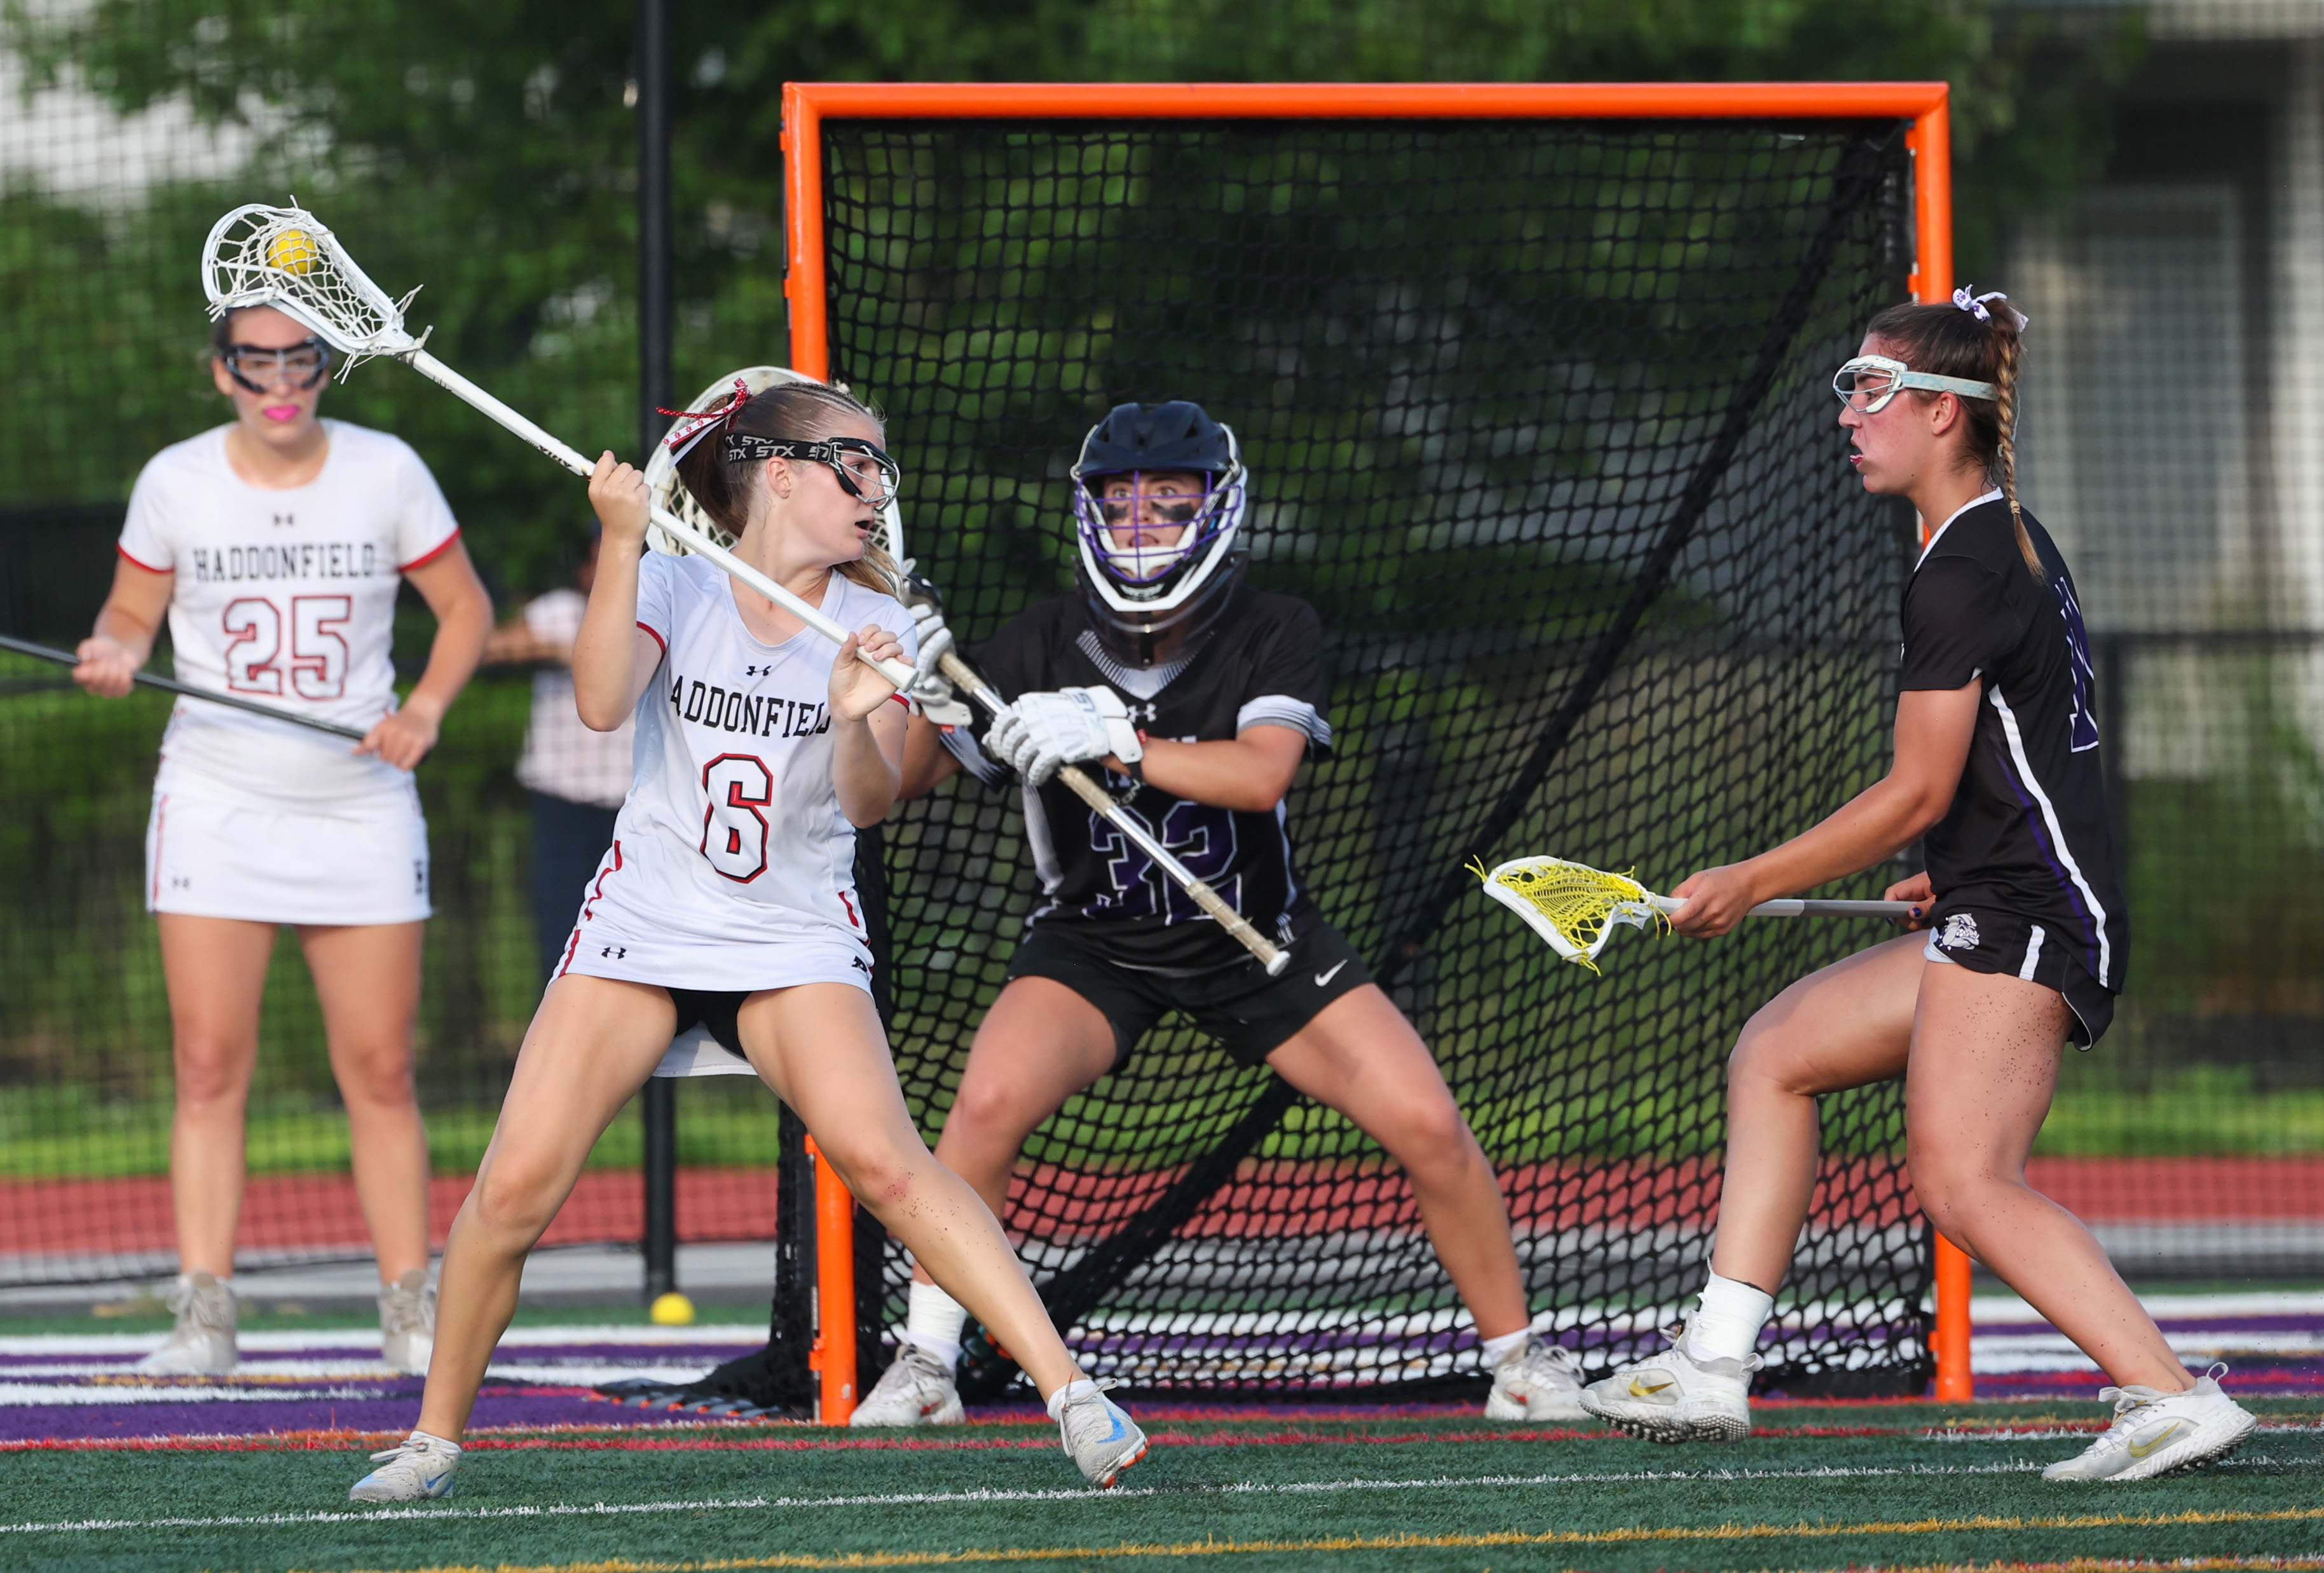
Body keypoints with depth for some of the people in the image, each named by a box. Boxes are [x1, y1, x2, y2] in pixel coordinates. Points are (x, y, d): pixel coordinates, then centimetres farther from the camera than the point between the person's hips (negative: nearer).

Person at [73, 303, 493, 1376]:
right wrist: (118, 655, -12)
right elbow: (132, 612, 11)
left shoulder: (387, 473, -1)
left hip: (360, 803, 0)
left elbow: (465, 607, 8)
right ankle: (202, 1317, -7)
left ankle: (411, 1316, 8)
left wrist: (424, 708, -8)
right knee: (209, 1064, -8)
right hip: (217, 800, 0)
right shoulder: (176, 482, 0)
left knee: (380, 1068, 0)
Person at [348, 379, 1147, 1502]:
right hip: (642, 924, 0)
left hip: (794, 941, 0)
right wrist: (620, 540, -28)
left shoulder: (872, 627, 1)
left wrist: (859, 724, -32)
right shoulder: (676, 583, -2)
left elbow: (869, 802, -11)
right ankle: (434, 1439, 8)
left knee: (883, 1160, -24)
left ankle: (1070, 1392, -26)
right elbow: (602, 702, -20)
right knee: (515, 1188, -11)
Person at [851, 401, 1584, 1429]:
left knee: (1427, 1125, -10)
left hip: (1255, 940, 0)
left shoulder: (1272, 637, -13)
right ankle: (924, 1361, -12)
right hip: (1094, 943, 0)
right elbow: (895, 784, -16)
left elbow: (1261, 773, -31)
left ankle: (1518, 1351, 11)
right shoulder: (1042, 651, -13)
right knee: (989, 1101, -27)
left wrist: (1114, 741, -42)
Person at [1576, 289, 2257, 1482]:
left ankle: (2170, 1397, -25)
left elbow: (1919, 793, -15)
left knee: (1963, 1181, -19)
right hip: (1998, 919, 11)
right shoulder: (2014, 543, 16)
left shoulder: (1960, 574, -14)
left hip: (2023, 917, -11)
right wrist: (1959, 874, 28)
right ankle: (1714, 1367, 13)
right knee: (1775, 1054, 15)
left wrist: (1747, 885, -8)